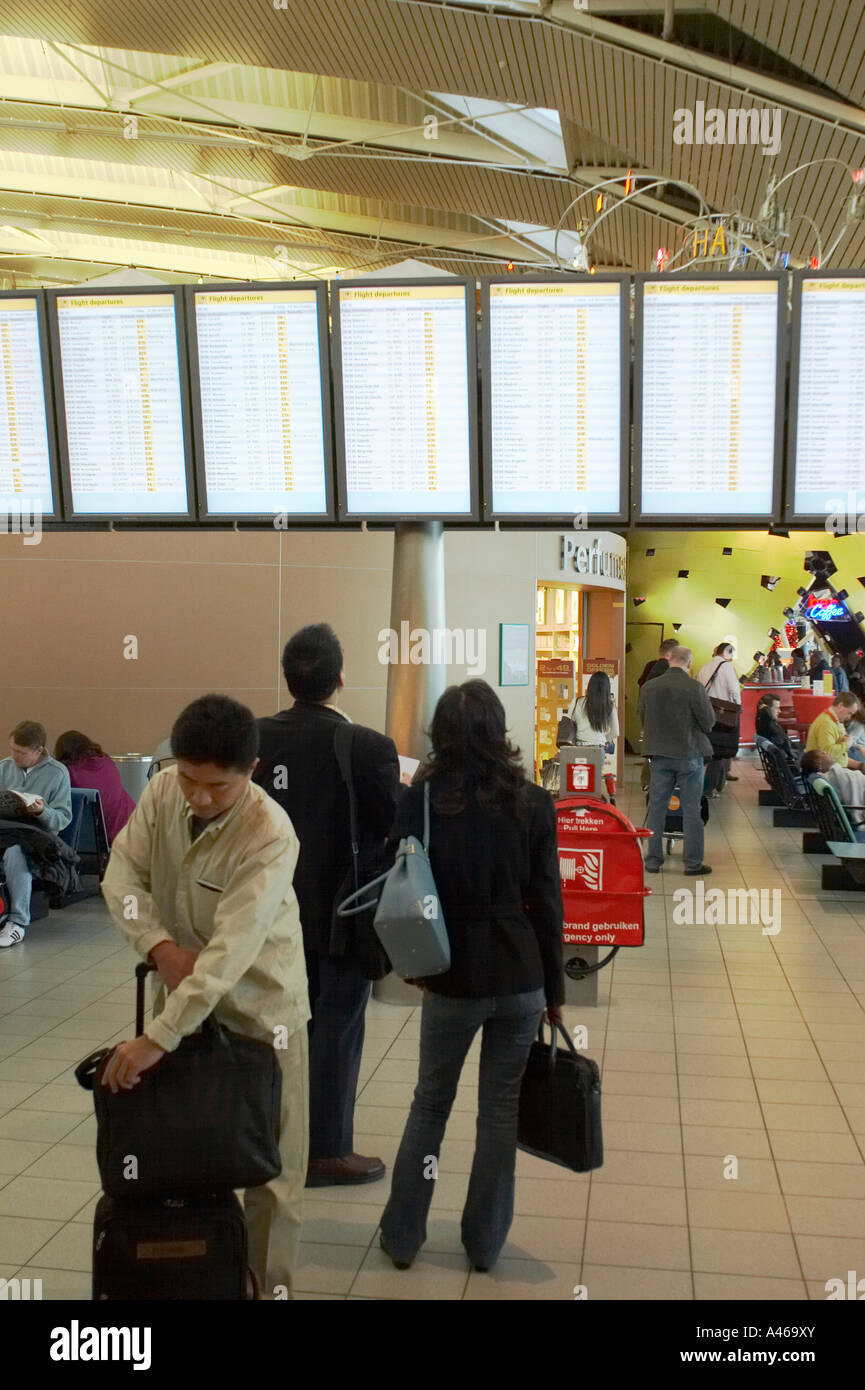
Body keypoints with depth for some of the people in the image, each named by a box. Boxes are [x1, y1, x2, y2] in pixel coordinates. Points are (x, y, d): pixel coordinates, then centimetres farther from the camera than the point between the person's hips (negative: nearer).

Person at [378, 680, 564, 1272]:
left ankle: (402, 1237, 28)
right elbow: (548, 902, -1)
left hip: (453, 979, -1)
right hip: (521, 978, 1)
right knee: (501, 1109, 14)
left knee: (430, 1105, 17)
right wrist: (554, 988, 8)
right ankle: (484, 1242, 27)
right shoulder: (532, 801, -4)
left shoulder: (422, 800, -7)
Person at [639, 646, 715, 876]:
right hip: (689, 754, -3)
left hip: (660, 754, 3)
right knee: (691, 809, 4)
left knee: (656, 807, 11)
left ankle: (653, 860, 15)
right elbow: (709, 722, -9)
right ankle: (693, 862, 9)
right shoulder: (694, 688, -14)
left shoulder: (649, 687, -2)